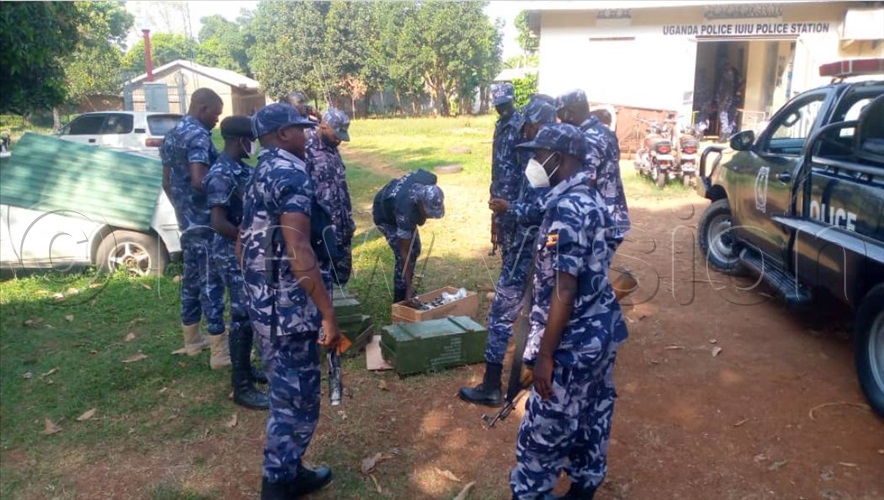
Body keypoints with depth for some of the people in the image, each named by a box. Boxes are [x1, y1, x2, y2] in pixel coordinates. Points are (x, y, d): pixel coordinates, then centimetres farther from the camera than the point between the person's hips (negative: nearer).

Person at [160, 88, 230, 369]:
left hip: (186, 218, 10)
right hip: (206, 220, -10)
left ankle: (192, 339, 26)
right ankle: (220, 351, -5)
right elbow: (199, 181, -27)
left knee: (192, 277, 16)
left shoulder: (172, 136, 15)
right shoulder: (198, 135, -16)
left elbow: (167, 182, 20)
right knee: (211, 281, -8)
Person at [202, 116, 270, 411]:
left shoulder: (241, 169, 9)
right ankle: (241, 388, 5)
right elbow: (218, 223, -25)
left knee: (252, 314, 17)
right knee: (243, 318, -4)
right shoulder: (221, 174, -20)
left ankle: (245, 368, 32)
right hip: (234, 257, -9)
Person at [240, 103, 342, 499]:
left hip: (264, 303, 10)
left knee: (285, 396, 21)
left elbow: (246, 242, 20)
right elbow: (298, 250, -25)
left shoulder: (259, 176, 15)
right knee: (297, 401, 3)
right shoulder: (291, 173, -16)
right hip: (289, 308, -10)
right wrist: (328, 313, -23)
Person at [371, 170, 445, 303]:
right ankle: (401, 300, 2)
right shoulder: (406, 209, -44)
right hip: (385, 215, -7)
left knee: (415, 249, 11)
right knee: (404, 256, -13)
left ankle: (408, 293, 27)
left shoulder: (430, 181, -32)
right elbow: (404, 251, -34)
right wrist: (409, 286, -30)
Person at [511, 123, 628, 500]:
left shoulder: (567, 209, -23)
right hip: (601, 330, 10)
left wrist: (545, 354, -20)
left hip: (573, 342, -10)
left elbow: (564, 290, -25)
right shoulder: (592, 199, 8)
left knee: (543, 430, 4)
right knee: (591, 417, 21)